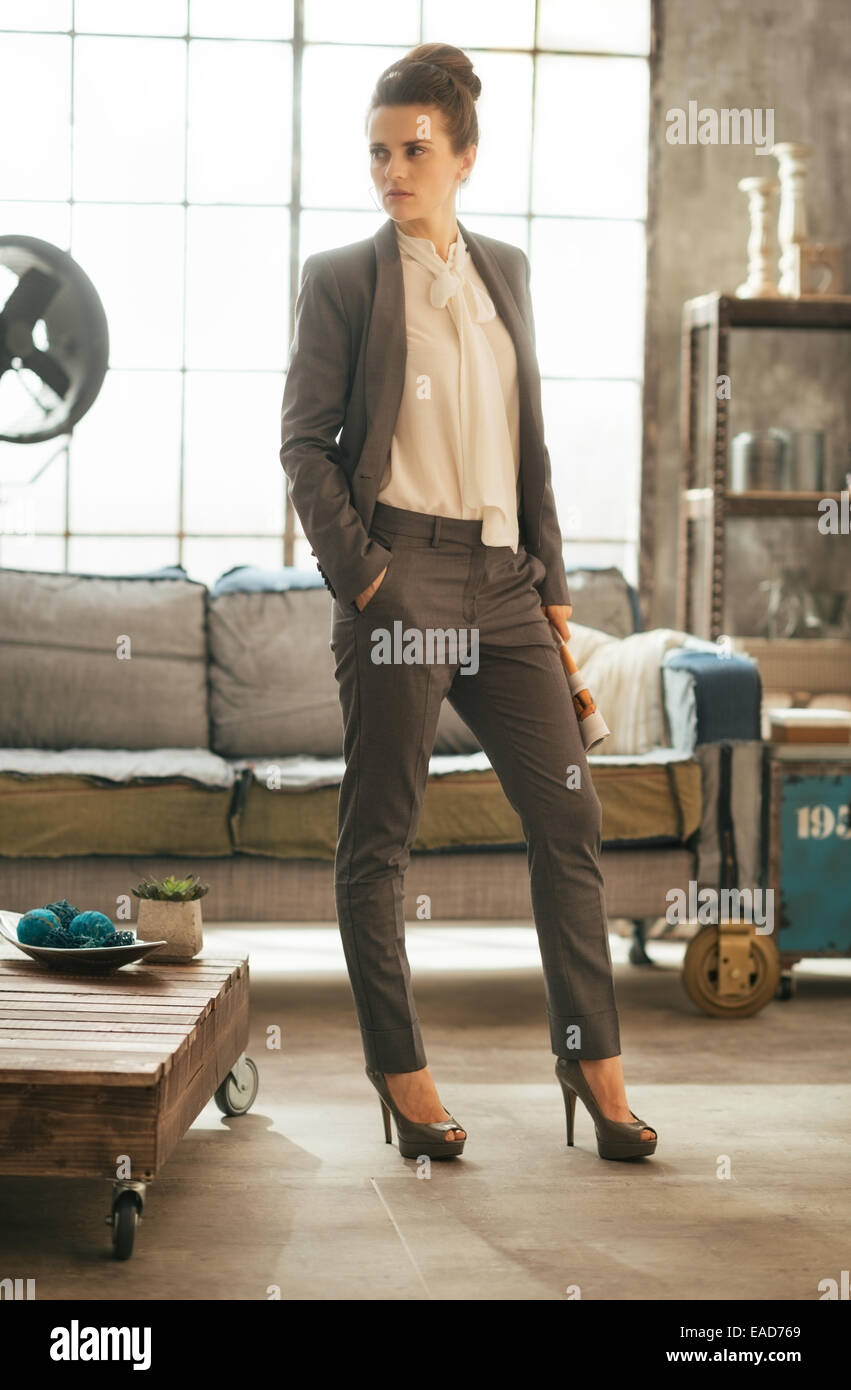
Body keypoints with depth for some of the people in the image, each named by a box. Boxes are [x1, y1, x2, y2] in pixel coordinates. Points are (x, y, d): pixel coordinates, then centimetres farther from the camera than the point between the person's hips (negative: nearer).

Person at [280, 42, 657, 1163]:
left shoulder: (505, 271, 16)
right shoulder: (341, 279, 2)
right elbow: (304, 441, -1)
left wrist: (552, 580, 13)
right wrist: (355, 566, -11)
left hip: (504, 581, 5)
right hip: (400, 579, -5)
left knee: (569, 816, 1)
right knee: (379, 837, 0)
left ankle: (593, 1057, 10)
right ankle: (401, 1072, 11)